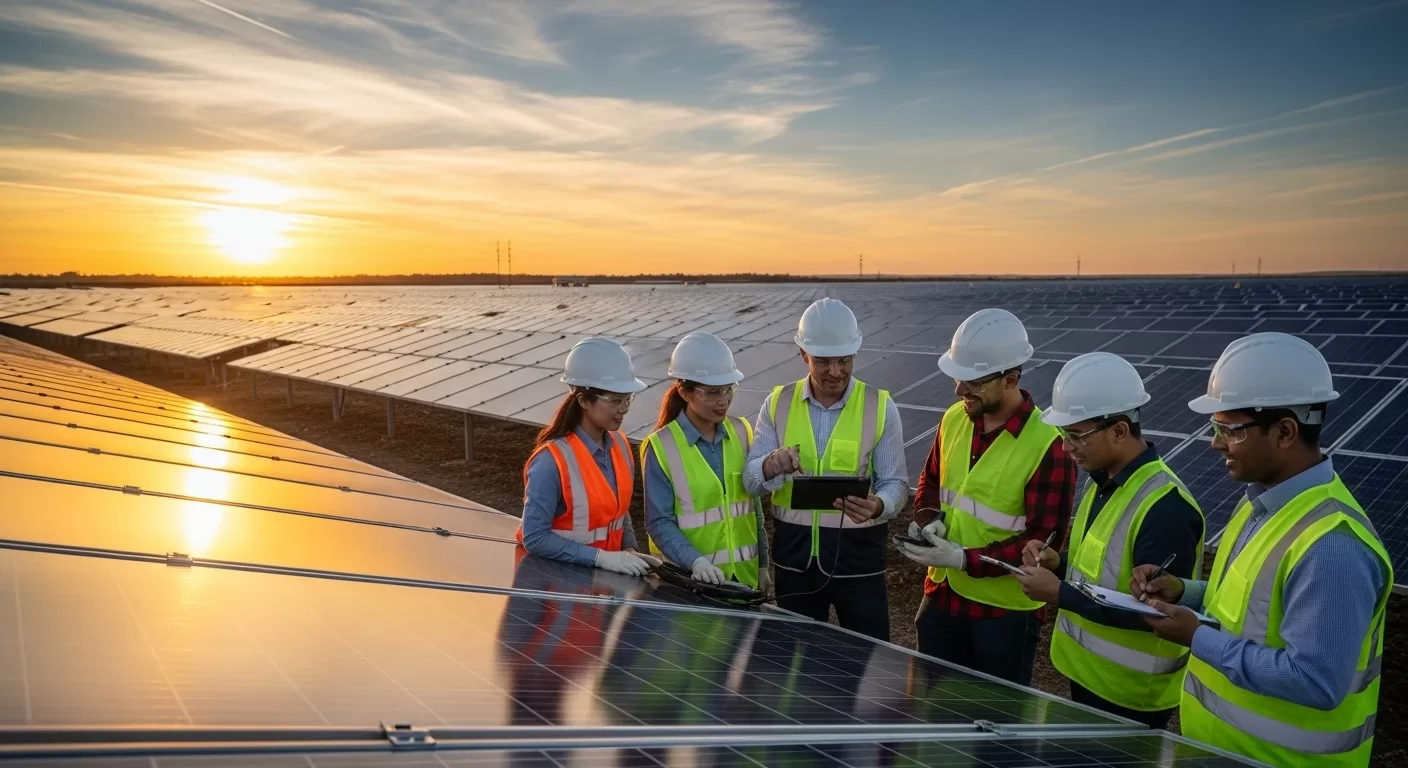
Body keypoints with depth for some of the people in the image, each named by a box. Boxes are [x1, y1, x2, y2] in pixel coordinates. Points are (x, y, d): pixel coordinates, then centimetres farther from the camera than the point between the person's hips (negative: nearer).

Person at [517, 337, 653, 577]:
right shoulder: (552, 460, -17)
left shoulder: (620, 446, 2)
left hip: (609, 572, 4)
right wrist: (600, 557, -18)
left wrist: (629, 549, 0)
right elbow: (534, 537, -16)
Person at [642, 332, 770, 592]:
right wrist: (696, 561, -26)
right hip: (689, 578, -4)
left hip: (743, 572, 4)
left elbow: (753, 503, 9)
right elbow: (659, 522, -13)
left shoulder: (741, 432, 2)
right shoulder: (661, 447, -12)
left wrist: (762, 564, 11)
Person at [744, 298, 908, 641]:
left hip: (858, 554, -2)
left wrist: (876, 506, -30)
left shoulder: (880, 407, -5)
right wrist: (771, 466, -26)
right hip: (795, 553, 2)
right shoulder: (778, 403, -1)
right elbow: (750, 481, -3)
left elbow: (895, 484, -6)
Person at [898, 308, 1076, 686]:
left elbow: (1043, 539, -19)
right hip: (943, 595, 6)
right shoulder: (954, 418, -1)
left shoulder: (1048, 445, -21)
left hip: (1007, 610, -6)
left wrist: (966, 559, -26)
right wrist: (928, 519, -7)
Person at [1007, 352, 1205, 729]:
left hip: (1132, 693, -9)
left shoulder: (1166, 508, -26)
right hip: (1089, 673, 9)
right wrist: (1060, 563, -5)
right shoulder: (1104, 482, 3)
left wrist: (1059, 594, -24)